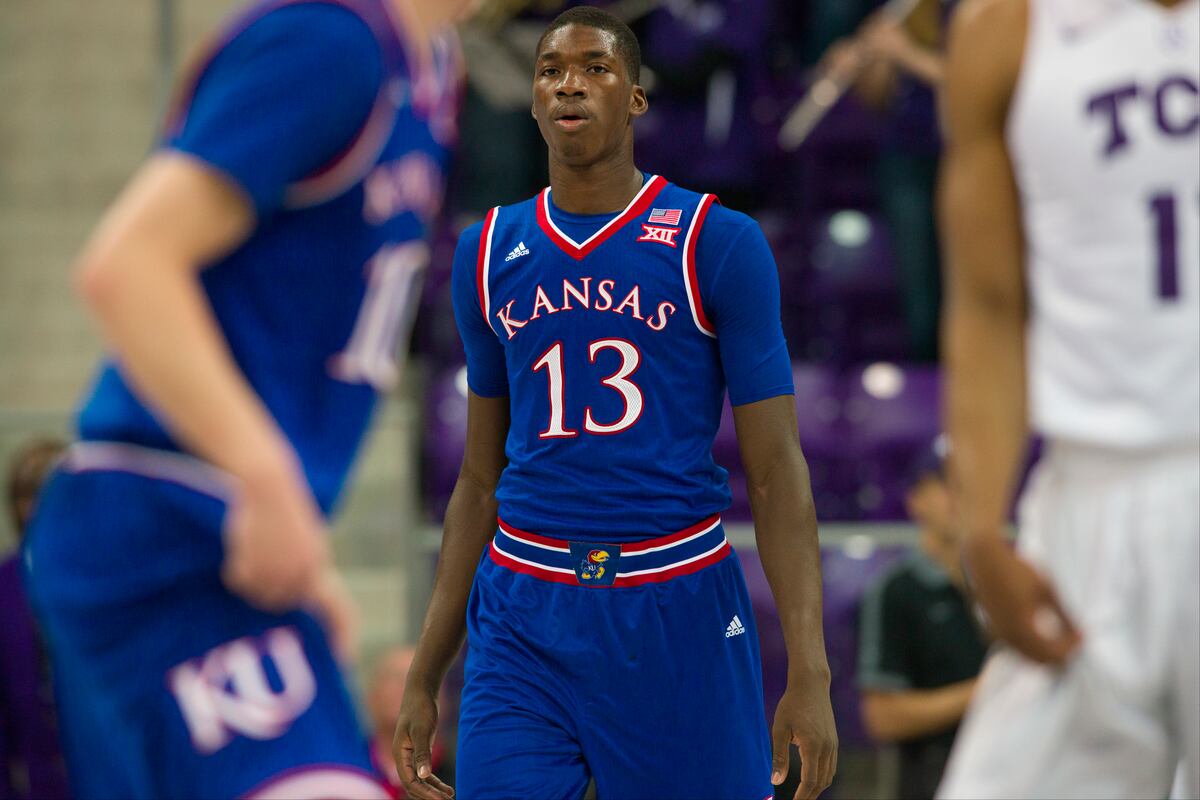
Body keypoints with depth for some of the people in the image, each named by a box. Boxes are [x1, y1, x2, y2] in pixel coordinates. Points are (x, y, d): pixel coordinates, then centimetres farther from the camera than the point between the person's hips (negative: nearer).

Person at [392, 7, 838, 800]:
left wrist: (810, 675, -13)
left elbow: (776, 472, -4)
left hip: (677, 614, -3)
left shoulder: (717, 243, -2)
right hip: (523, 621, 3)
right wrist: (425, 676, 13)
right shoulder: (490, 253, 10)